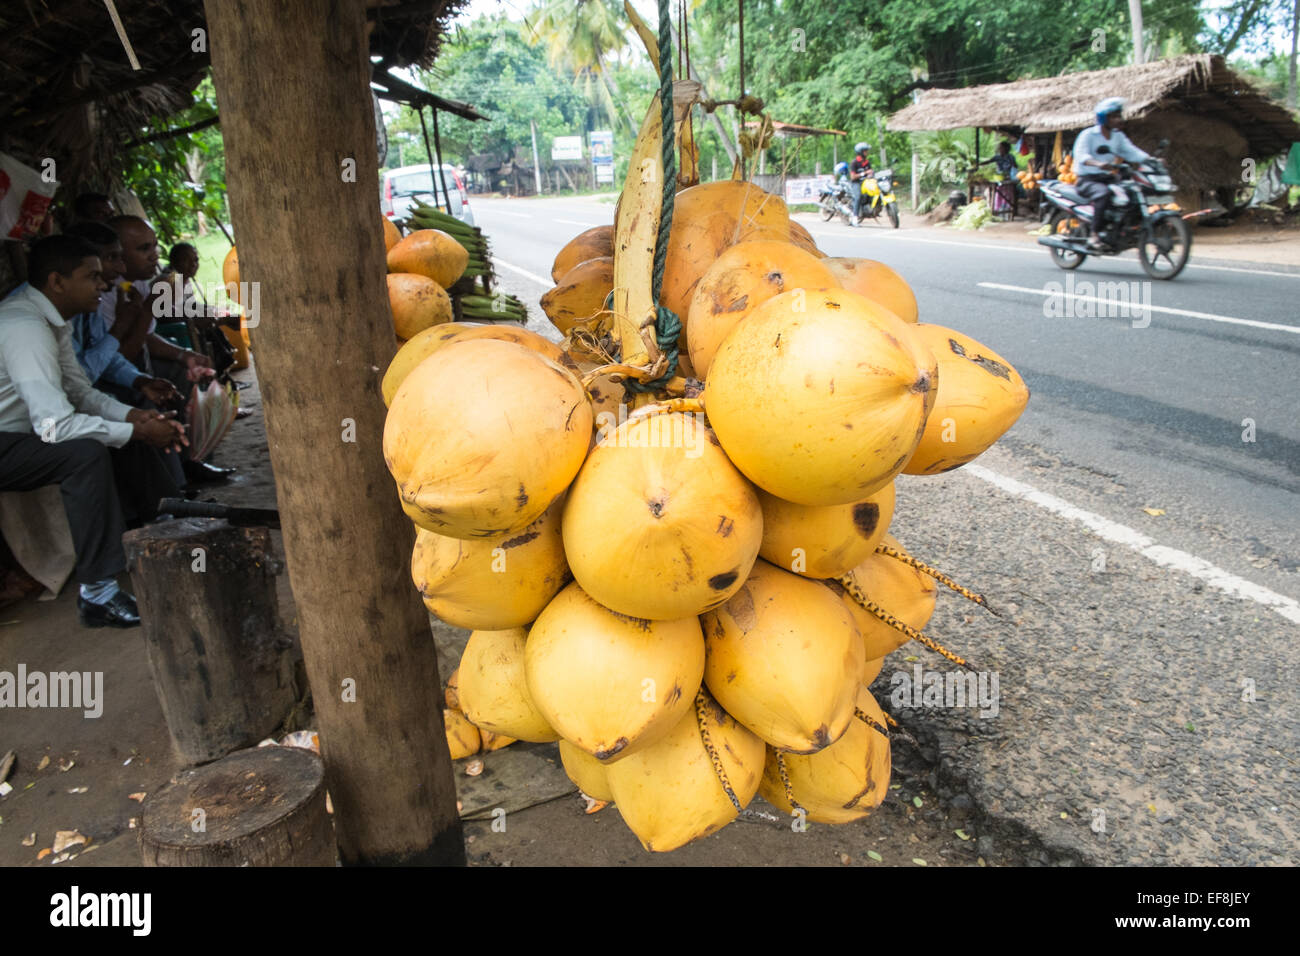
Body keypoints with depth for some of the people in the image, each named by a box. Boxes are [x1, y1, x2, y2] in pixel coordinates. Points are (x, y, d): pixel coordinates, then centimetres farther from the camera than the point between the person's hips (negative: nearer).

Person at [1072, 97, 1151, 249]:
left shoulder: (1118, 136, 15)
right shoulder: (1088, 135, -6)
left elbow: (1131, 151, 6)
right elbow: (1081, 155, -22)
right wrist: (1097, 164, -43)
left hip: (1108, 178, 7)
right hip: (1087, 180, -7)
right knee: (1103, 193, -38)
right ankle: (1095, 235, -34)